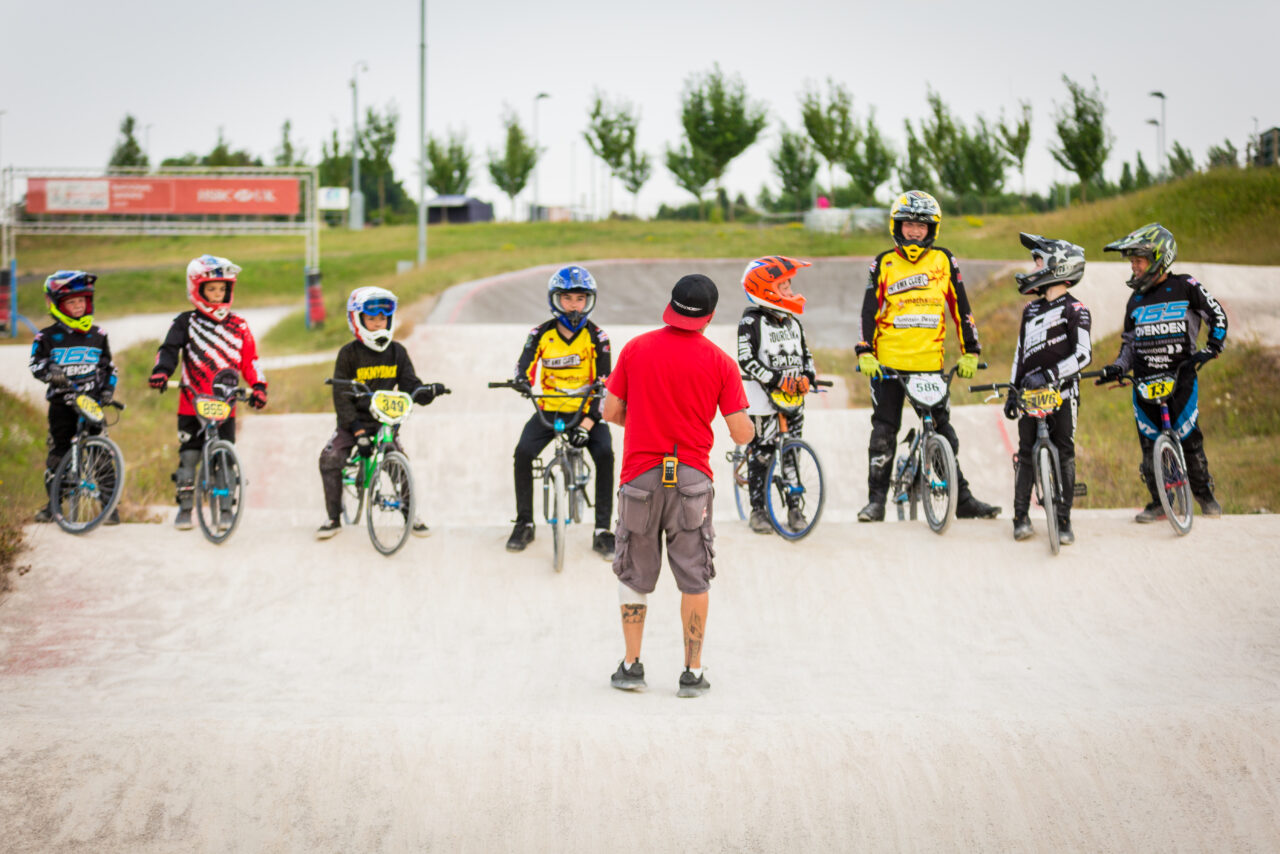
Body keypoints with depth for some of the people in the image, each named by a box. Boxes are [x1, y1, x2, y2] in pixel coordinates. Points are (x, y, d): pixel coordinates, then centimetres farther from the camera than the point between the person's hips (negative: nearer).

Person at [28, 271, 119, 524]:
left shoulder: (98, 336, 9)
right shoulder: (47, 337, 2)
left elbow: (109, 367, 14)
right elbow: (37, 365, -4)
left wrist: (108, 390, -1)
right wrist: (52, 373, -24)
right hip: (62, 403, -1)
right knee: (58, 451, 2)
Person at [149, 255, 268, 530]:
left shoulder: (238, 326, 8)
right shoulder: (186, 322, 3)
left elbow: (249, 361, 9)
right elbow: (169, 349, -7)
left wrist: (258, 387, -6)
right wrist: (161, 371, -26)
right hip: (192, 406, -1)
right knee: (188, 457, 1)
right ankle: (184, 508, 12)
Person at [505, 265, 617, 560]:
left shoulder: (596, 337, -6)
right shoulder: (541, 334, -2)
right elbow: (524, 367, -9)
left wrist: (588, 423, -24)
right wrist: (523, 382, -36)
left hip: (585, 412, -1)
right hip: (549, 410, 1)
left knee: (605, 454, -26)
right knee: (523, 452, -22)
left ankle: (602, 531, -17)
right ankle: (524, 523, -2)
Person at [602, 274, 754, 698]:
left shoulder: (636, 349, -1)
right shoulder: (719, 362, -4)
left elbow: (611, 411, 3)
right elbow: (741, 433, -5)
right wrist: (749, 424, 18)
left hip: (641, 475, 1)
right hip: (692, 479, -1)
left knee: (634, 575, 13)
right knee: (694, 579, 7)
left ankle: (631, 665, 13)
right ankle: (693, 672, 7)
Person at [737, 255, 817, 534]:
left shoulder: (791, 320, 11)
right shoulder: (752, 321, -9)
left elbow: (804, 352, 18)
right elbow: (746, 359, -16)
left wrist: (807, 376, -2)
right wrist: (776, 379, -21)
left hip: (794, 397, 6)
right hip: (763, 398, -6)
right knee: (761, 452, -3)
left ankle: (794, 507, 17)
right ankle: (757, 510, 7)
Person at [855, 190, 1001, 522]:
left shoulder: (944, 261, 7)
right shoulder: (883, 264, 5)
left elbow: (960, 308, 8)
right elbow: (870, 311, 2)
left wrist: (970, 352, 5)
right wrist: (865, 353, -8)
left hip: (930, 364, 1)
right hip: (888, 363, -1)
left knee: (943, 429, 5)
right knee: (884, 431, 2)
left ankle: (963, 500, 10)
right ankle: (876, 500, 8)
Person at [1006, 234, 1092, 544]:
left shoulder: (1074, 310, -5)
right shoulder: (1030, 310, 16)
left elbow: (1083, 354, -15)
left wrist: (1049, 375, -25)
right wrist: (1012, 391, 19)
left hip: (1062, 393, -5)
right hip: (1031, 393, 5)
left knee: (1064, 455, -3)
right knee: (1026, 454, 3)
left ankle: (1064, 521, 1)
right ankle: (1021, 516, 10)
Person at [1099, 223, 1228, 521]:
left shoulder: (1185, 288, -2)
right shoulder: (1136, 300, 12)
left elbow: (1218, 317, 1)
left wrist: (1211, 349, -11)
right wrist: (1118, 367, 3)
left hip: (1181, 377, -4)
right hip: (1145, 382, 4)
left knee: (1188, 438, -8)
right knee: (1150, 442, 1)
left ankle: (1204, 494, 12)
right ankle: (1159, 502, 12)